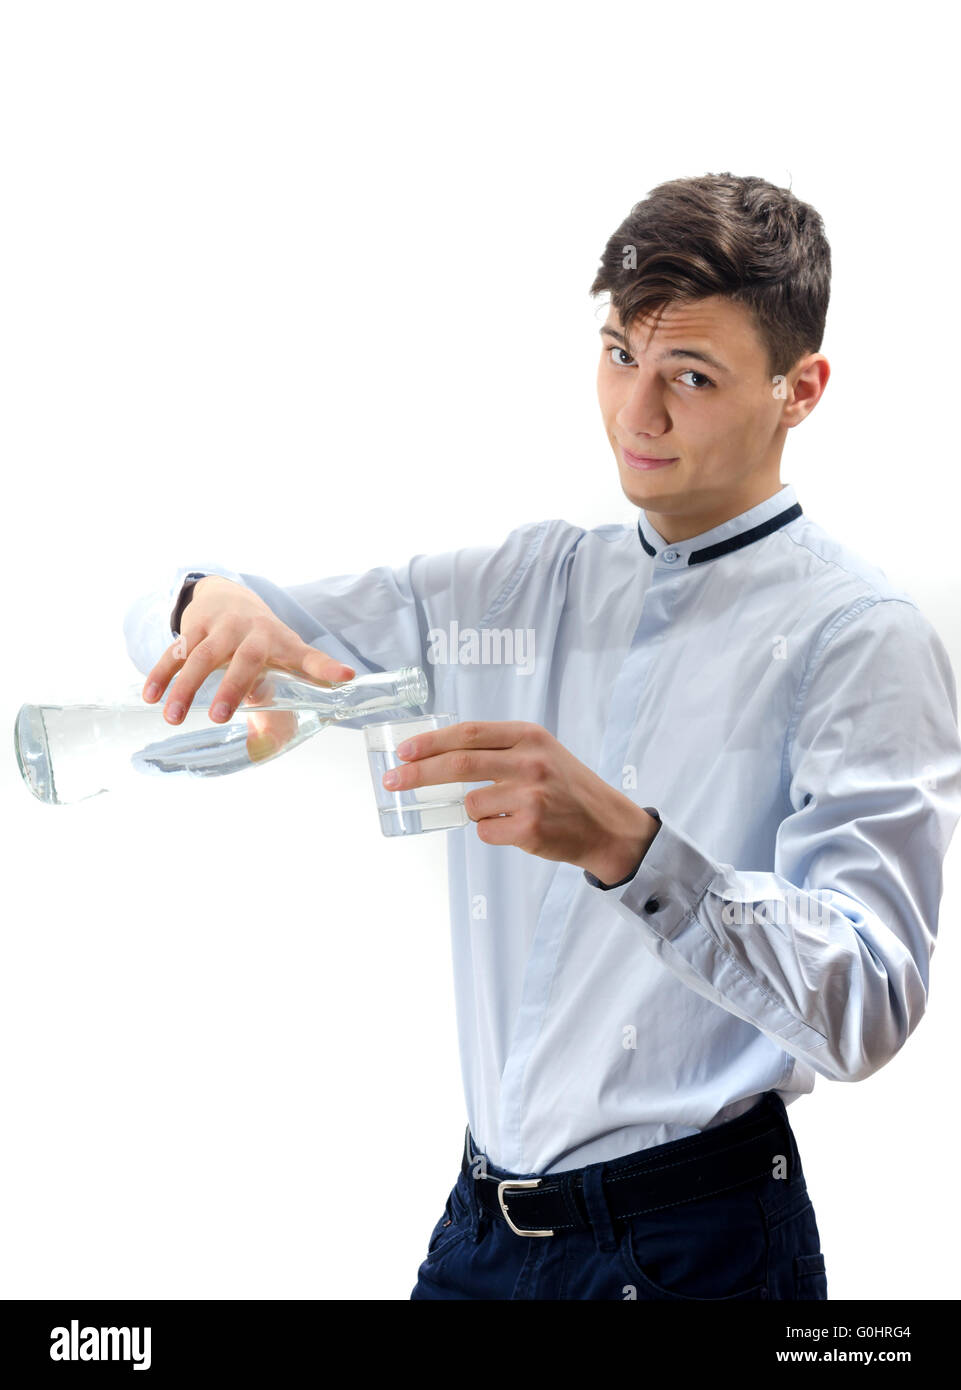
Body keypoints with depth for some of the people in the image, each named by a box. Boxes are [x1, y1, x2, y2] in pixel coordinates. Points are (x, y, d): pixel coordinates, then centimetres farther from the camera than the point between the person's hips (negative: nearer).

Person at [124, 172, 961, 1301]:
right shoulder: (517, 588, 7)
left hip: (693, 1247, -5)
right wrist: (214, 605, -14)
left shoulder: (863, 641, -11)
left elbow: (866, 1012, -22)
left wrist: (625, 845, -37)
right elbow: (176, 629, 10)